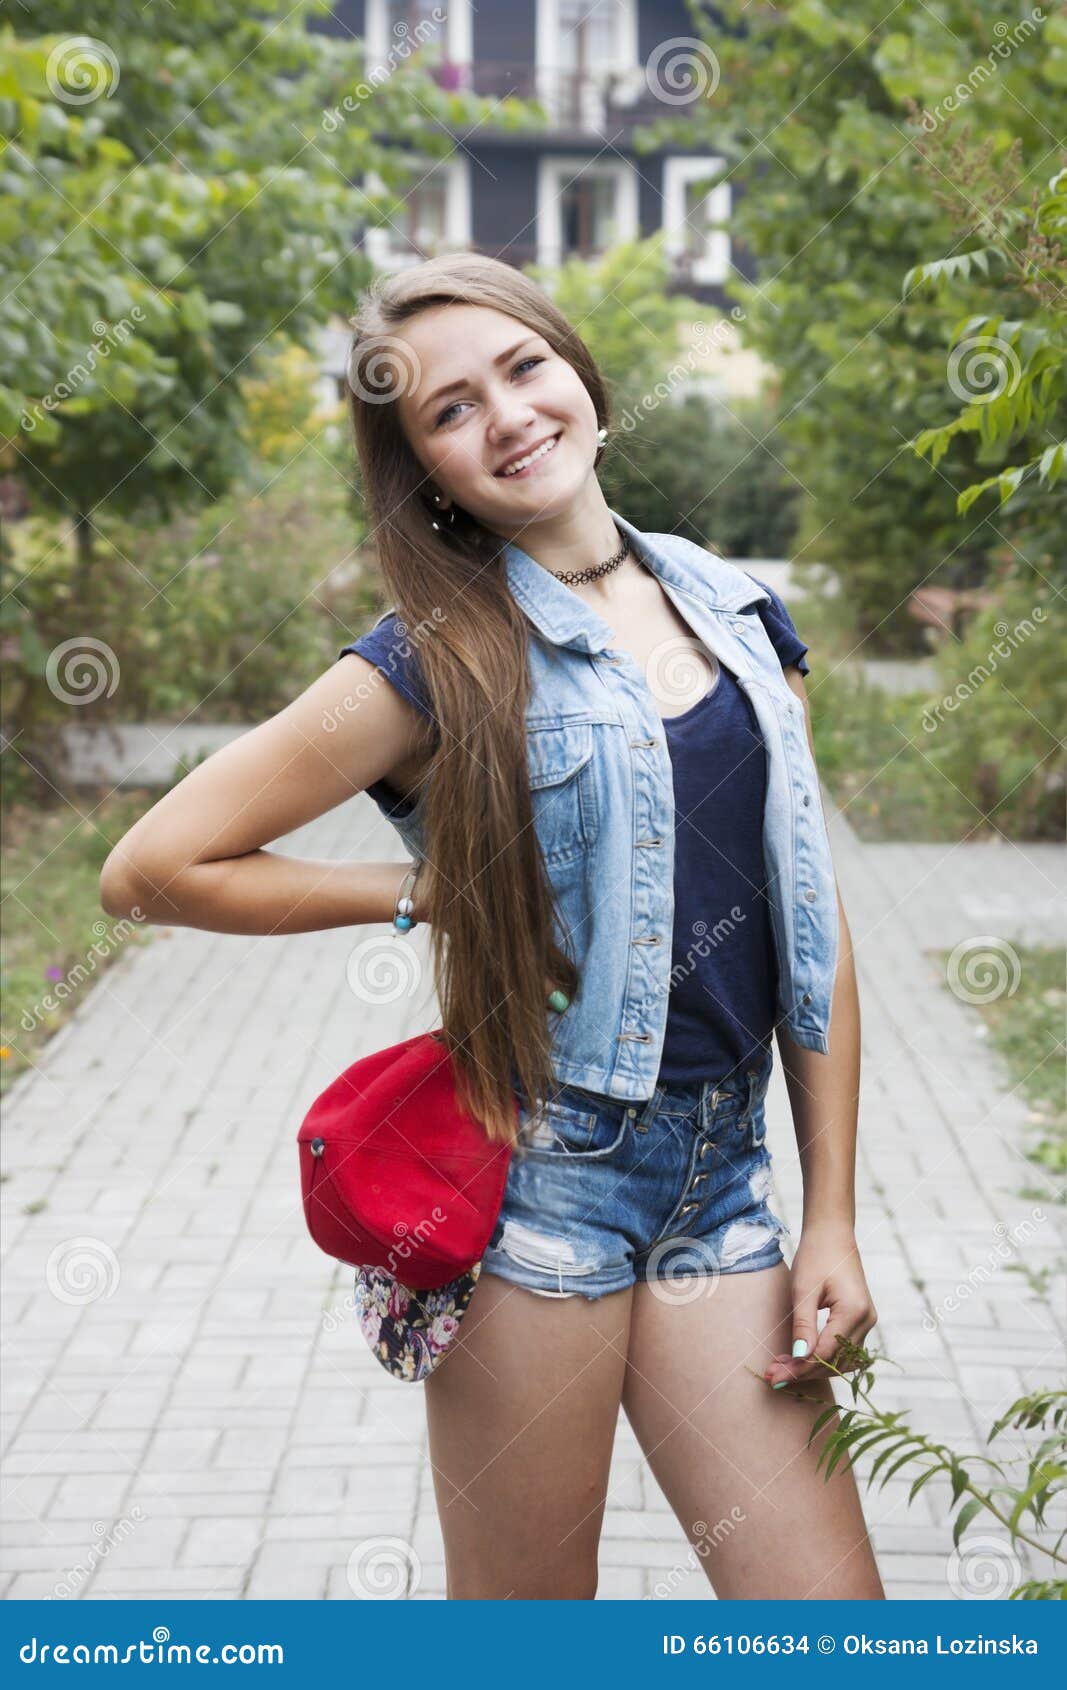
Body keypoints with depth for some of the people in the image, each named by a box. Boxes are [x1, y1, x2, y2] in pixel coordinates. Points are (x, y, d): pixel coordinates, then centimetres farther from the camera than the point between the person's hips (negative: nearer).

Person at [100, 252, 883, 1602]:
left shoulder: (737, 613, 9)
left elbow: (811, 927, 10)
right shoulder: (439, 664, -6)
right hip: (540, 1175, -4)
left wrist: (832, 1218, 5)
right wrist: (433, 892, -4)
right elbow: (153, 867, -8)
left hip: (722, 1185, 4)